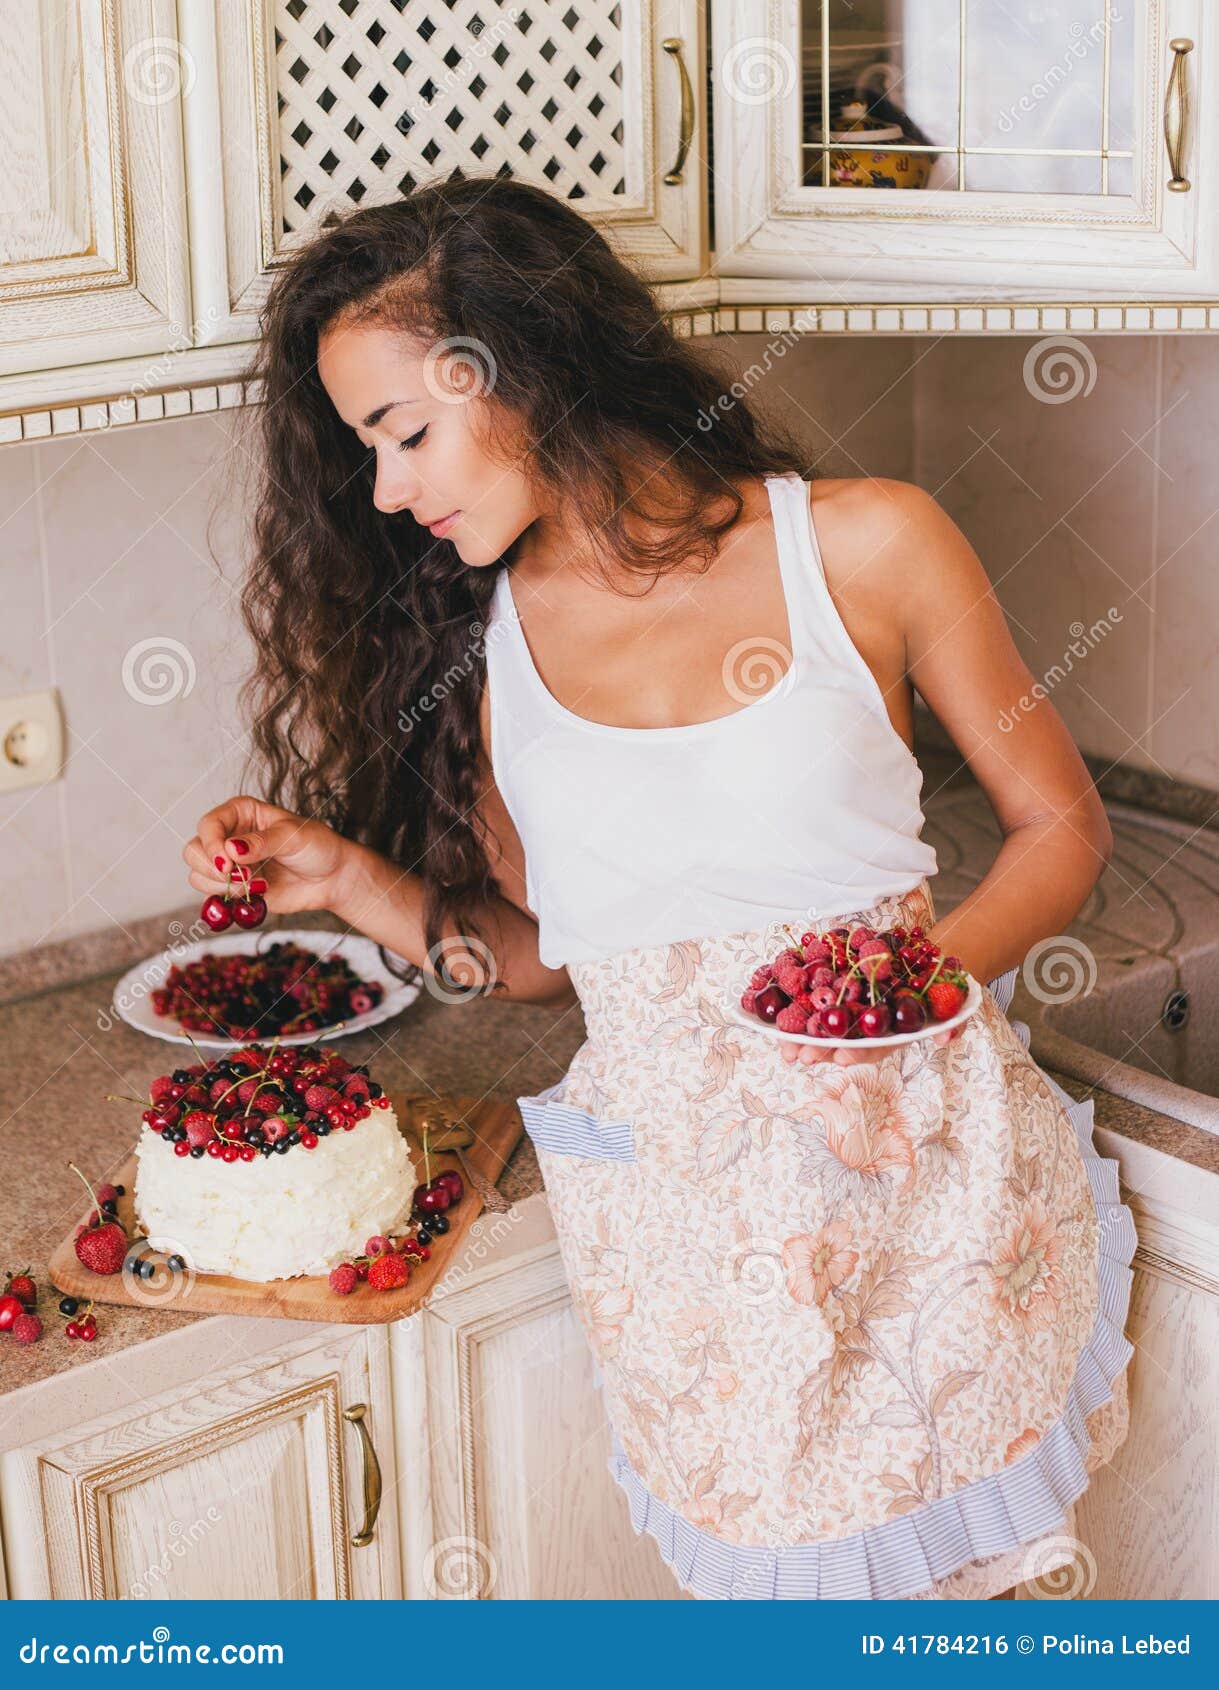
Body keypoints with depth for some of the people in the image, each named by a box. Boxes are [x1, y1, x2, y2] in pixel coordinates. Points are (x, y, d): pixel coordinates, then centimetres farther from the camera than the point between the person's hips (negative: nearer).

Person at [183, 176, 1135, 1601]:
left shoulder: (861, 546, -4)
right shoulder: (478, 641, 5)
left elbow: (1060, 822, 4)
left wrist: (942, 964, -13)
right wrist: (350, 878, -1)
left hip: (924, 1160, -2)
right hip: (678, 1205, 2)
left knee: (959, 1566, 7)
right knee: (768, 1563, 4)